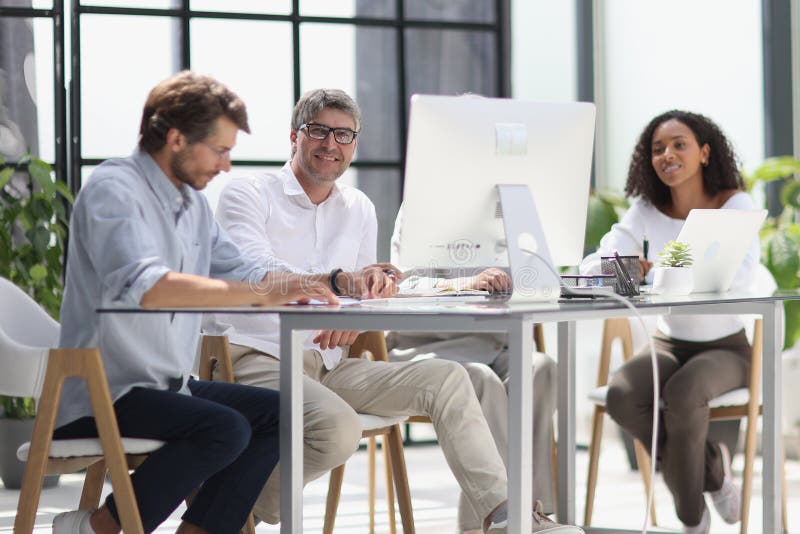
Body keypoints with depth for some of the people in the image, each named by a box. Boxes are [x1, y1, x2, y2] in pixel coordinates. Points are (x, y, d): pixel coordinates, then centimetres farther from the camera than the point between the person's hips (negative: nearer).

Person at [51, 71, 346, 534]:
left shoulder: (192, 201, 14)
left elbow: (239, 272, 20)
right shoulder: (114, 189, -15)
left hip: (168, 386, 9)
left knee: (279, 413, -6)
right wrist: (265, 295, -33)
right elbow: (145, 286, -31)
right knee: (225, 429, -27)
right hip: (101, 393, -9)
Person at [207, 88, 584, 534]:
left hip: (327, 363, 6)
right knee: (338, 428, -34)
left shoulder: (359, 209, 18)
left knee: (446, 378, -10)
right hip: (256, 358, -6)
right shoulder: (248, 194, -1)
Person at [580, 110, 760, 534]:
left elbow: (742, 273, -29)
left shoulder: (735, 205, -11)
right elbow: (592, 266, -12)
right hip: (669, 345, 4)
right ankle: (711, 468, -2)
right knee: (621, 397, -27)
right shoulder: (647, 211, -1)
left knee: (683, 393, -35)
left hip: (725, 348, -3)